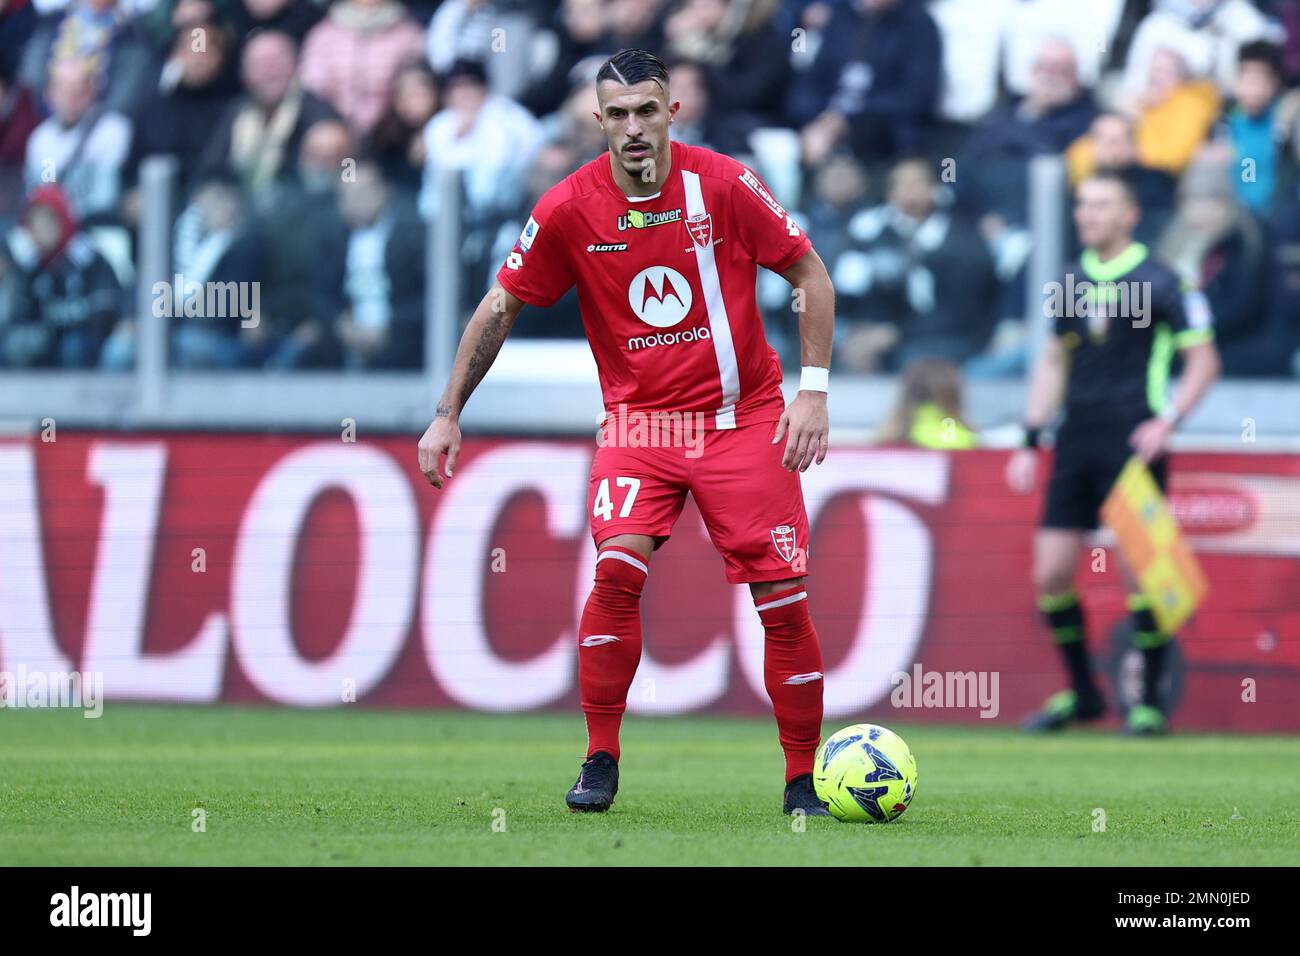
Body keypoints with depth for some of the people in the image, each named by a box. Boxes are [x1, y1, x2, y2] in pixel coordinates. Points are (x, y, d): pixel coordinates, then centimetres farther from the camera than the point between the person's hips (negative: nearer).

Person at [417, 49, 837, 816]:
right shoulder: (571, 209, -8)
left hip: (744, 419, 0)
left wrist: (813, 390, -7)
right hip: (637, 420, 0)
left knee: (783, 598, -4)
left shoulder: (723, 184, -10)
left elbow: (810, 275, 0)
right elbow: (501, 308, 3)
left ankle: (803, 780, 10)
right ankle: (601, 762, -9)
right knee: (618, 568, -22)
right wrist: (449, 415, 2)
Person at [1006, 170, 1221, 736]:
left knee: (1141, 572, -7)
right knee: (1050, 572, 1)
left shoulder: (1157, 281, -4)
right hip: (1076, 442, 6)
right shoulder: (1073, 281, 12)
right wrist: (1030, 442, 15)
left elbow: (1204, 360, -2)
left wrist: (1168, 421, -15)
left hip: (1132, 443, -6)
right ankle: (1082, 694, 17)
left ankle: (1150, 703, 4)